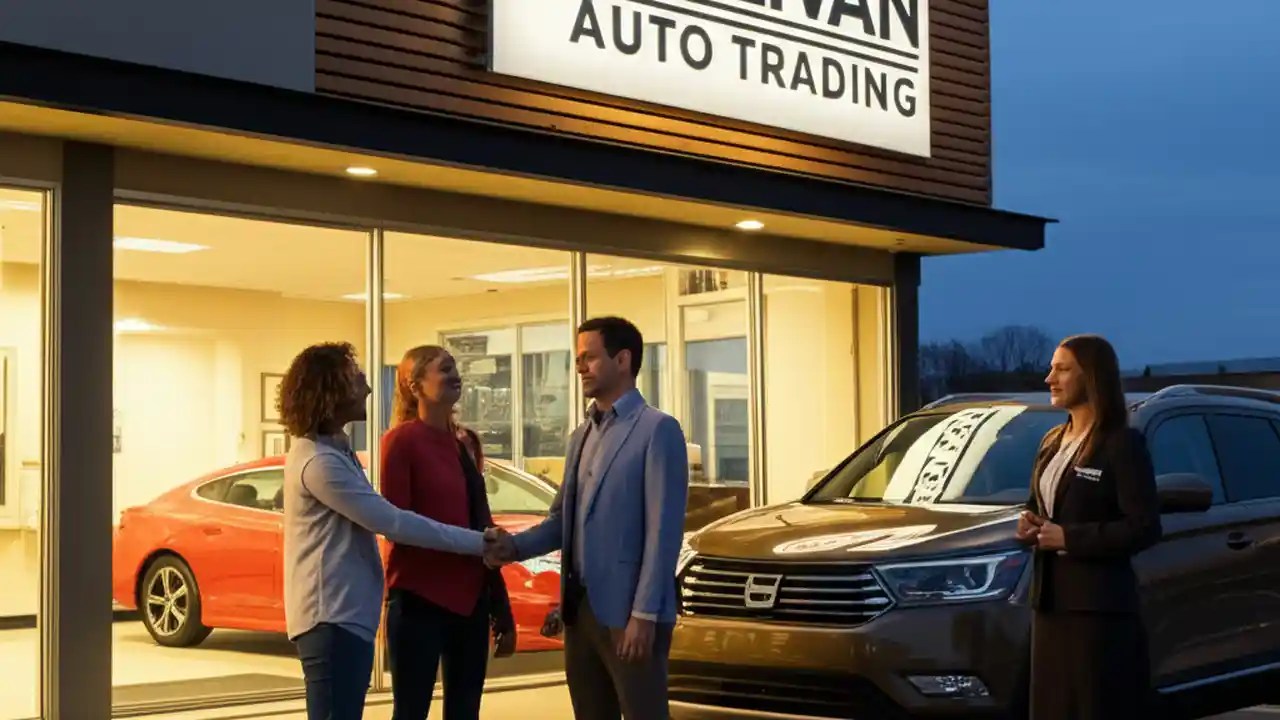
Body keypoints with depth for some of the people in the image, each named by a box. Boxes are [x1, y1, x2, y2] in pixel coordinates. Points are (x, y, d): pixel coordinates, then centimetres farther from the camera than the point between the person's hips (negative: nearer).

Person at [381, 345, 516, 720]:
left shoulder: (465, 443, 14)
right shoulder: (402, 440, -7)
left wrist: (501, 608, 14)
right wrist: (462, 542, -19)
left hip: (470, 598, 7)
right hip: (418, 598, -7)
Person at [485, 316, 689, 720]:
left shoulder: (657, 430, -7)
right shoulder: (582, 436, 17)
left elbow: (663, 530, -14)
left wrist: (644, 613, -19)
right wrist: (516, 546, -2)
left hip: (627, 611, -8)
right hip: (581, 609, 8)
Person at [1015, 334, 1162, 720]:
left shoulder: (1122, 443, -10)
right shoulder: (1052, 442, 14)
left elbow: (1145, 529, -15)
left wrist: (1069, 537, -18)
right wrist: (1029, 521, 2)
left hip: (1098, 604, -8)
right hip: (1050, 598, 8)